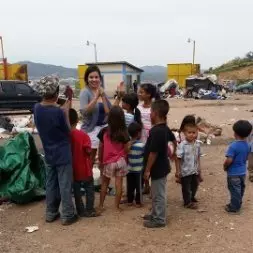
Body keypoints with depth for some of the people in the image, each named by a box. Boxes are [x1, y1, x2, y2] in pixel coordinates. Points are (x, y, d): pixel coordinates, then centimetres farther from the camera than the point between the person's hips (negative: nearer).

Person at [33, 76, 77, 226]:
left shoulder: (37, 108, -4)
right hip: (63, 155, -6)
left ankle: (51, 213, 27)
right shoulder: (58, 112, -22)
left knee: (51, 184, 17)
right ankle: (67, 215, 15)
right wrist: (66, 111, -6)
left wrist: (64, 110, 4)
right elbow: (68, 131, -10)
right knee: (65, 186, 5)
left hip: (49, 154, 6)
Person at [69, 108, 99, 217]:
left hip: (72, 169, 3)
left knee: (76, 190, 15)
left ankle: (81, 211, 22)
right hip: (84, 168, -3)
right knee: (89, 189, 13)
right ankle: (90, 210, 16)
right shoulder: (83, 134, -18)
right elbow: (88, 150, -18)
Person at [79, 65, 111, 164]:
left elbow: (108, 112, 1)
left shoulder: (102, 92, 8)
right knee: (90, 161, 1)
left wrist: (102, 96, -10)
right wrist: (96, 96, -27)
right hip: (91, 129, -6)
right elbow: (84, 111, -25)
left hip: (104, 128, 6)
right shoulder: (85, 92, -10)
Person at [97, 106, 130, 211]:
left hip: (108, 162, 0)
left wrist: (100, 161, 10)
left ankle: (101, 205, 21)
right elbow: (126, 149, -4)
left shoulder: (104, 131, -10)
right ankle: (117, 206, 14)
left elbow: (100, 148, -3)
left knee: (104, 184, 16)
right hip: (121, 161, 0)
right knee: (119, 184, 6)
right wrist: (125, 160, 12)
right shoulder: (124, 132, -9)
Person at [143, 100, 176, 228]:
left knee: (158, 194, 4)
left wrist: (147, 170, -18)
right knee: (156, 193, 22)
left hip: (157, 168, -10)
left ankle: (159, 219, 17)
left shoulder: (156, 131, -26)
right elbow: (174, 140, 22)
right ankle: (155, 214, 36)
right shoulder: (165, 128, 4)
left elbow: (153, 153, -25)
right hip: (162, 166, 10)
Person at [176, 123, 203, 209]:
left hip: (195, 171, 6)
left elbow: (198, 158, 9)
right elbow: (178, 159, -16)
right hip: (185, 172, -6)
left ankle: (192, 198, 47)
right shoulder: (182, 145, -20)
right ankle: (187, 202, 29)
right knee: (186, 188, 10)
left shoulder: (197, 145, -3)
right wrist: (178, 172, -14)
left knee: (194, 185, 22)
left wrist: (199, 170, 14)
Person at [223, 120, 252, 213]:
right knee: (241, 189, 20)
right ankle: (238, 204, 36)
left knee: (235, 190, 6)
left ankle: (234, 207, 18)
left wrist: (225, 166, -9)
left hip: (234, 173, -7)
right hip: (243, 171, 7)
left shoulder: (233, 146, -27)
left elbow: (229, 160, -28)